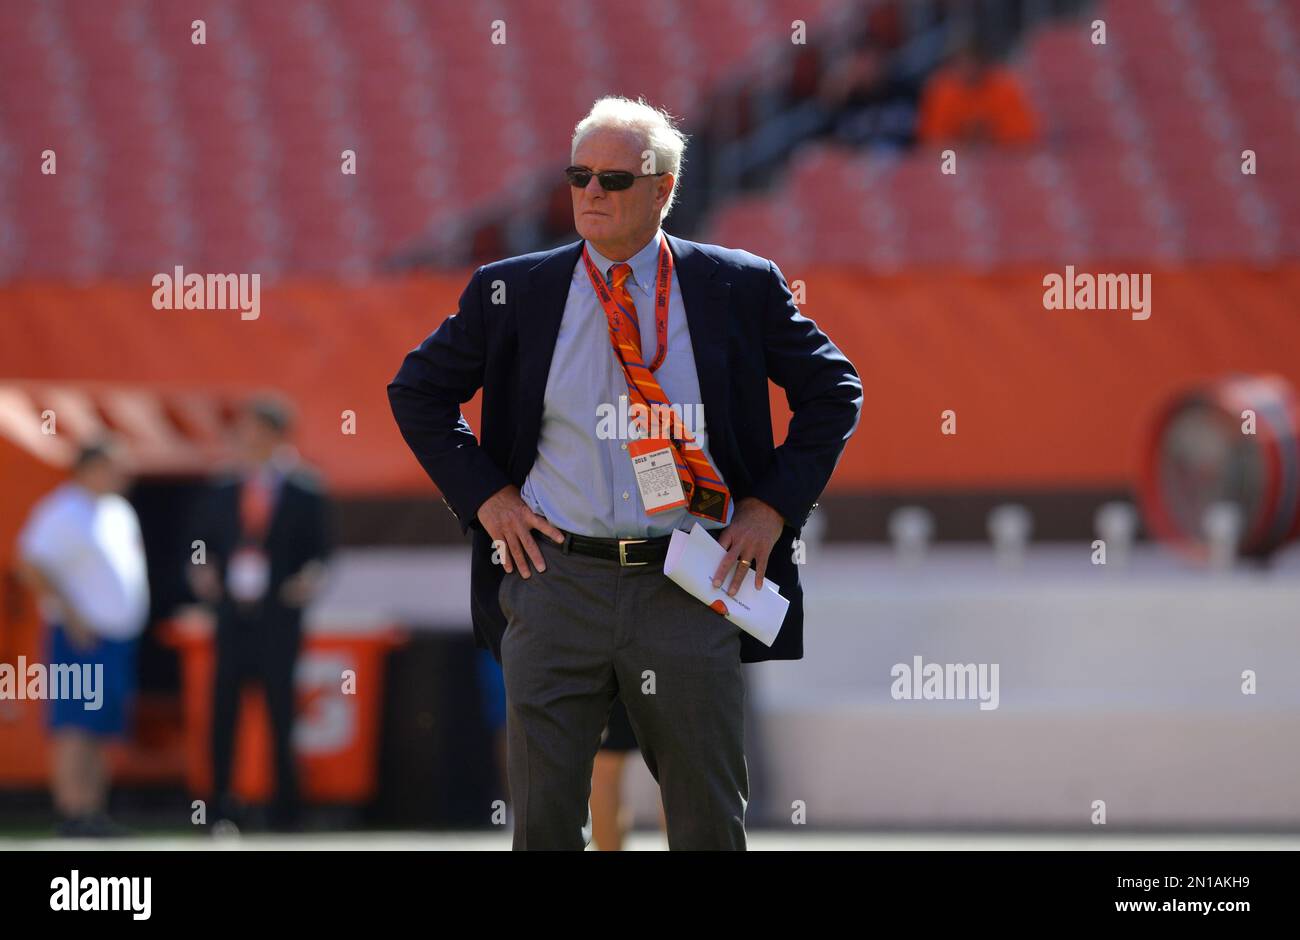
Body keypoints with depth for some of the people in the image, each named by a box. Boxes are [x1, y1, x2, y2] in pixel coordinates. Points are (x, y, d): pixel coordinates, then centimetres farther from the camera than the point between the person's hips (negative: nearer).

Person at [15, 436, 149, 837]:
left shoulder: (120, 513, 16)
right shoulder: (67, 513, -12)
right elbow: (31, 564, -20)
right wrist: (71, 616, -19)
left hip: (118, 635, 9)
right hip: (83, 637, -9)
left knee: (100, 730, 10)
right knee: (79, 728, -11)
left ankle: (93, 815, 13)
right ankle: (75, 815, -15)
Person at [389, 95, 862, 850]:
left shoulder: (740, 286, 2)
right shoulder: (513, 291, 5)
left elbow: (833, 389, 12)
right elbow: (417, 390, 15)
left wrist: (774, 506, 2)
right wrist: (485, 496, 4)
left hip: (687, 588, -1)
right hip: (557, 577, 1)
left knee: (710, 822, 5)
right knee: (545, 818, 1)